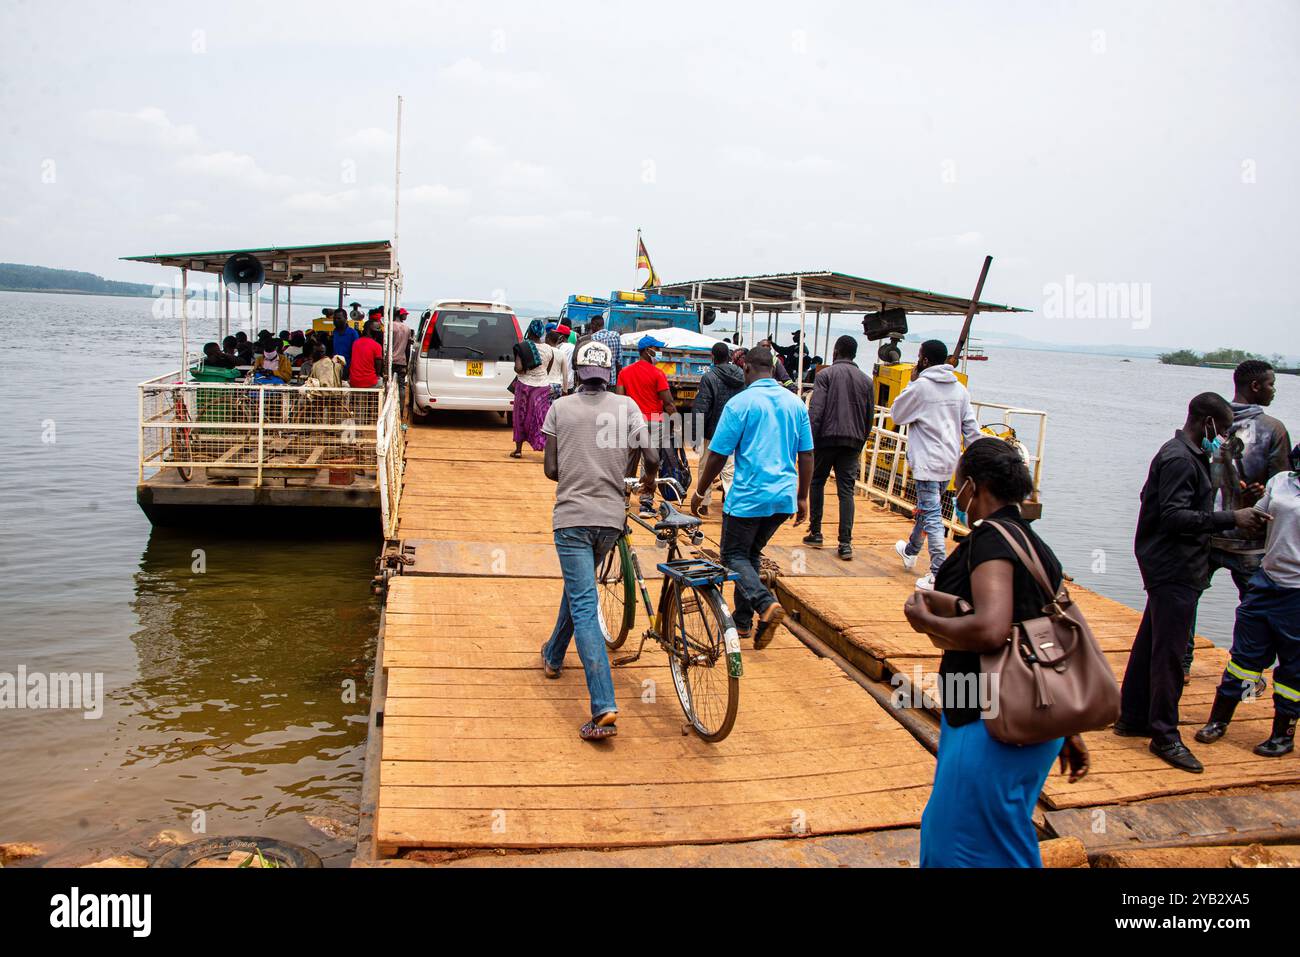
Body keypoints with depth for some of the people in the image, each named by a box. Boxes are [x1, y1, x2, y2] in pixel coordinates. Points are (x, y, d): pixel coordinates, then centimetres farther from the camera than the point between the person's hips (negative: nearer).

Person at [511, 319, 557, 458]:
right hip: (543, 386, 3)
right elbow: (548, 371, 8)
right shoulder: (549, 350, 0)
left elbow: (518, 368, -21)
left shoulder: (523, 347, -12)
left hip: (525, 385, -3)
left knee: (521, 417, 11)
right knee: (541, 419, 4)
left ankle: (518, 450, 17)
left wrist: (517, 371, 1)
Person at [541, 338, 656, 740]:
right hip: (611, 517, 3)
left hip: (572, 517, -3)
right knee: (579, 588, 27)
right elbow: (652, 457, -2)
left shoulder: (560, 407, 0)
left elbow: (550, 469, 0)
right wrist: (648, 480, 21)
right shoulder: (626, 406, 3)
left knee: (584, 606, -7)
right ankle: (553, 656, 47)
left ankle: (604, 707, -17)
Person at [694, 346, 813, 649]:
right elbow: (806, 456, 9)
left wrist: (700, 491, 3)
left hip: (748, 496, -6)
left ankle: (766, 603, -17)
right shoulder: (796, 403, 5)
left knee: (734, 556, 8)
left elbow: (717, 455, -10)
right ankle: (743, 621, 22)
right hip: (784, 498, 6)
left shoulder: (740, 403, -11)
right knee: (751, 553, 21)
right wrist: (802, 498, 18)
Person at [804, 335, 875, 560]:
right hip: (853, 441, 3)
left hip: (827, 438, -3)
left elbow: (815, 411, -10)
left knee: (817, 482, 15)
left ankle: (815, 533, 17)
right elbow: (870, 417, 14)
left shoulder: (826, 374, -1)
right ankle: (845, 543, -3)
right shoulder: (866, 380, 12)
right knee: (846, 490, 2)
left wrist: (809, 441, -9)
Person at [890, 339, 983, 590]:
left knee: (932, 516, -7)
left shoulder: (921, 387, -12)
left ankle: (938, 573, -12)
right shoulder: (959, 389, 8)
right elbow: (972, 429, 7)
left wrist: (911, 383, 4)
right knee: (926, 507, 24)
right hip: (950, 461, 7)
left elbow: (896, 415, 0)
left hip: (928, 462, -7)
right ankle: (910, 551, 44)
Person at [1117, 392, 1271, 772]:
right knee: (1169, 653, -5)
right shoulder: (1179, 459, -17)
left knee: (1150, 645, 15)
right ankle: (1164, 735, 1)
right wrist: (1231, 519, -25)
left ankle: (1133, 717, 25)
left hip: (1175, 568, 11)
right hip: (1174, 570, -11)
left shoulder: (1187, 456, 16)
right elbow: (1175, 516, -25)